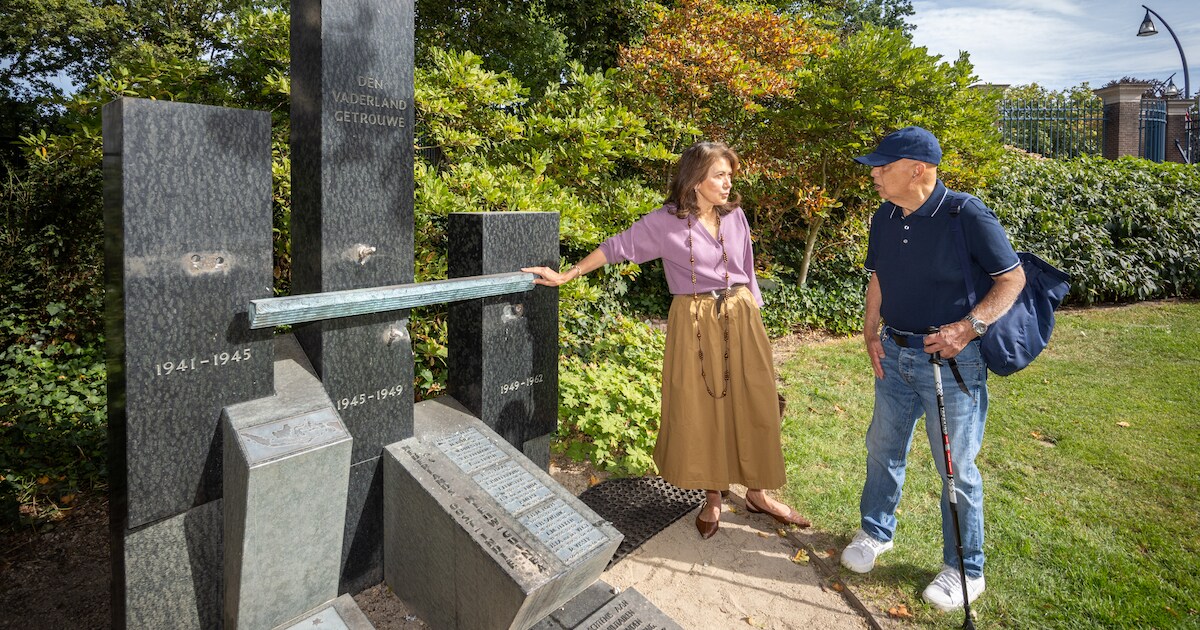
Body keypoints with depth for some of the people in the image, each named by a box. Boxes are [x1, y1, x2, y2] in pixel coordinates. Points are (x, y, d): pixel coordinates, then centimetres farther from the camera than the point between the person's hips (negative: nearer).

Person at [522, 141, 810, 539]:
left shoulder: (735, 216, 4)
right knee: (700, 411, 5)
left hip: (740, 319, 4)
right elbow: (617, 247, -2)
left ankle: (757, 493, 27)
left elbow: (747, 271, 12)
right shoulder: (665, 222, -7)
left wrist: (754, 314, 13)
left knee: (753, 407, 8)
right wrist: (566, 276, -1)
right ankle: (712, 498, 24)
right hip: (695, 323, -3)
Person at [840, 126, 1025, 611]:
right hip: (895, 355, 6)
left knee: (956, 467, 6)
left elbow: (1013, 277, -12)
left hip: (951, 361, -6)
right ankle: (876, 531, 41)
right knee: (883, 448, 18)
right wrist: (871, 332, 5)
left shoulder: (966, 215, -17)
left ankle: (965, 570, 25)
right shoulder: (884, 218, 3)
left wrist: (969, 326, -23)